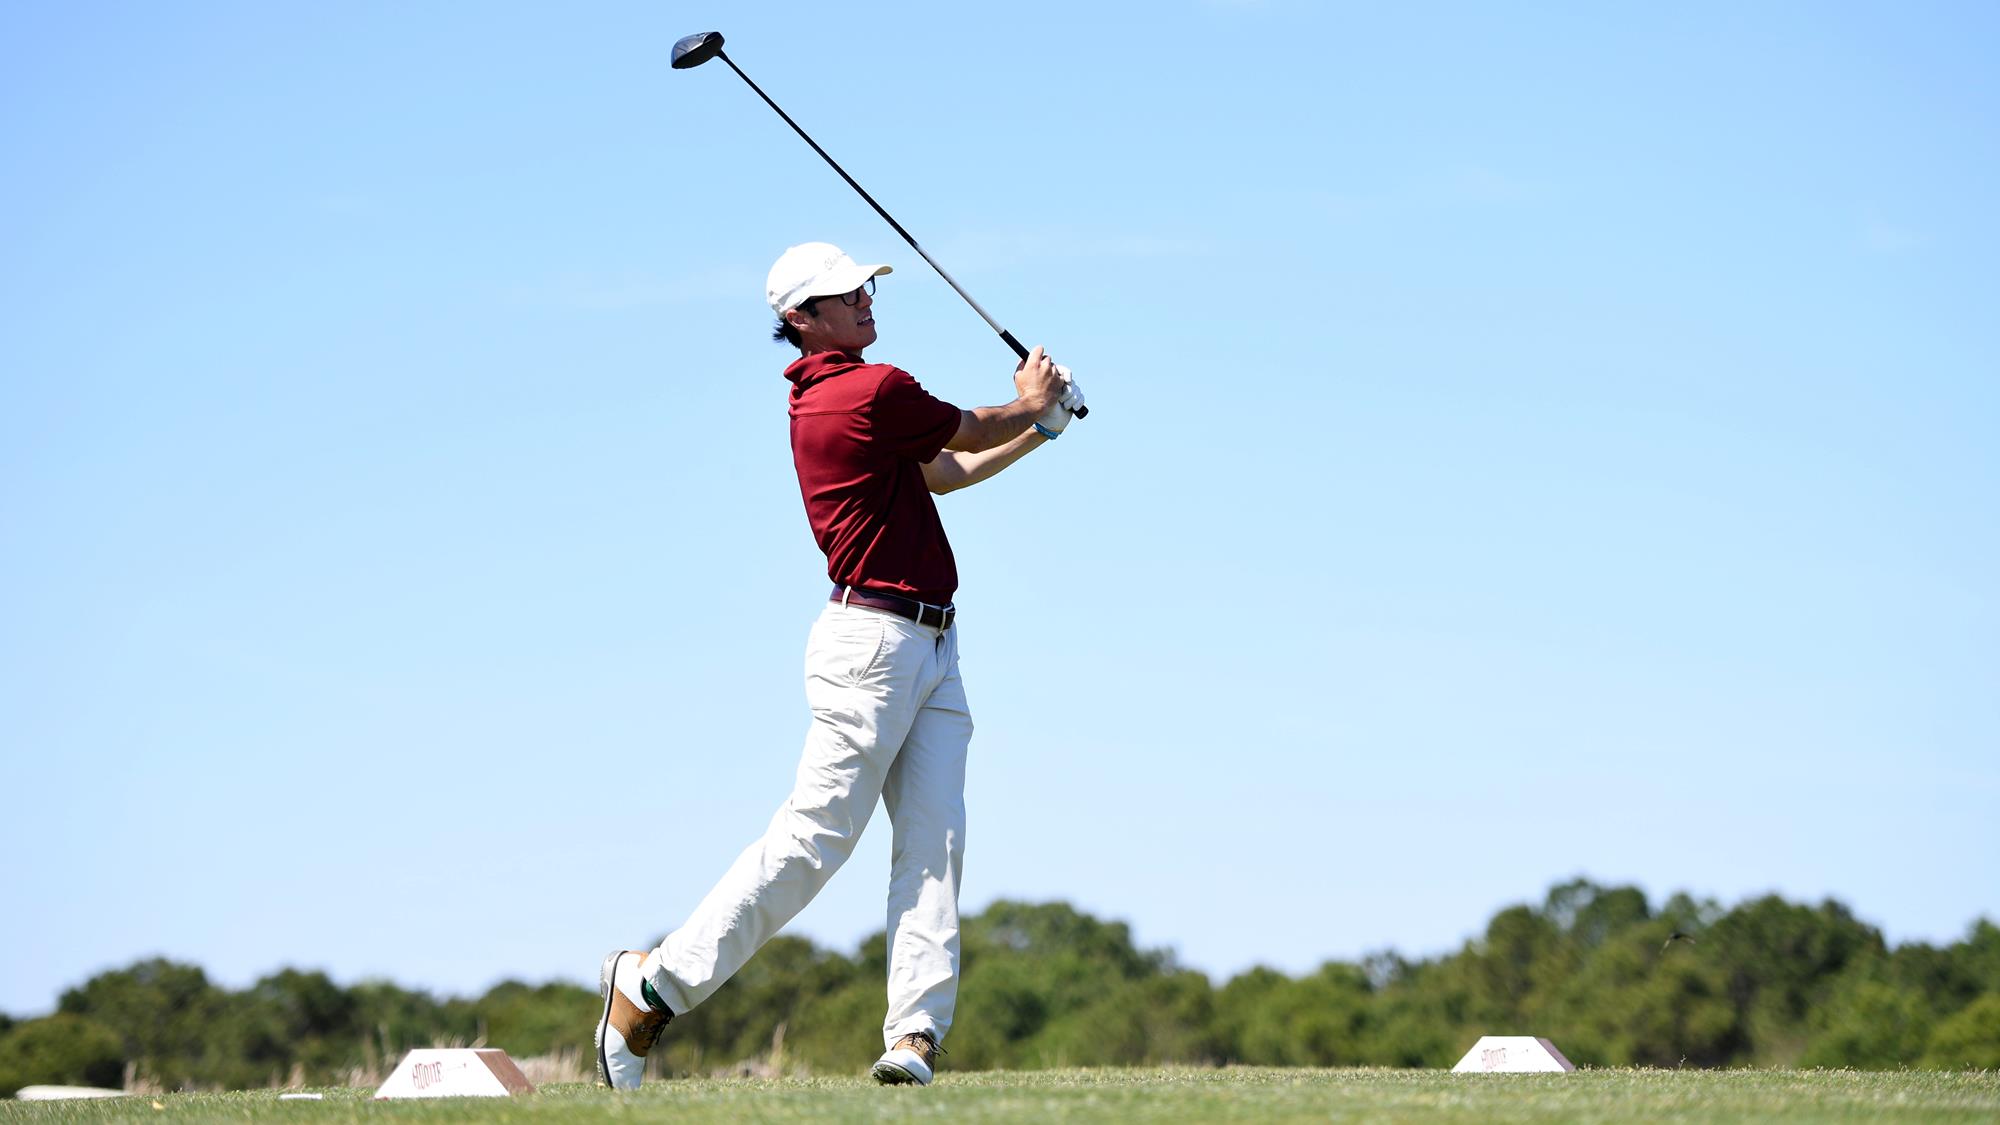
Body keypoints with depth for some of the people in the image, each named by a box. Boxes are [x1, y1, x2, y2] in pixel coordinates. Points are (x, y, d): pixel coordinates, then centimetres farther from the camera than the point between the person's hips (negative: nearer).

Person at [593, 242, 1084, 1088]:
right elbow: (977, 432, 2)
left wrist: (1040, 426, 24)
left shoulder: (827, 393, 17)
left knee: (933, 843, -2)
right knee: (815, 836, -9)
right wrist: (1031, 405, 23)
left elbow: (944, 471, 29)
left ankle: (915, 1037, -9)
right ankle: (652, 986, 0)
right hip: (873, 642, -10)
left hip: (930, 650, 10)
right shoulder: (873, 391, -13)